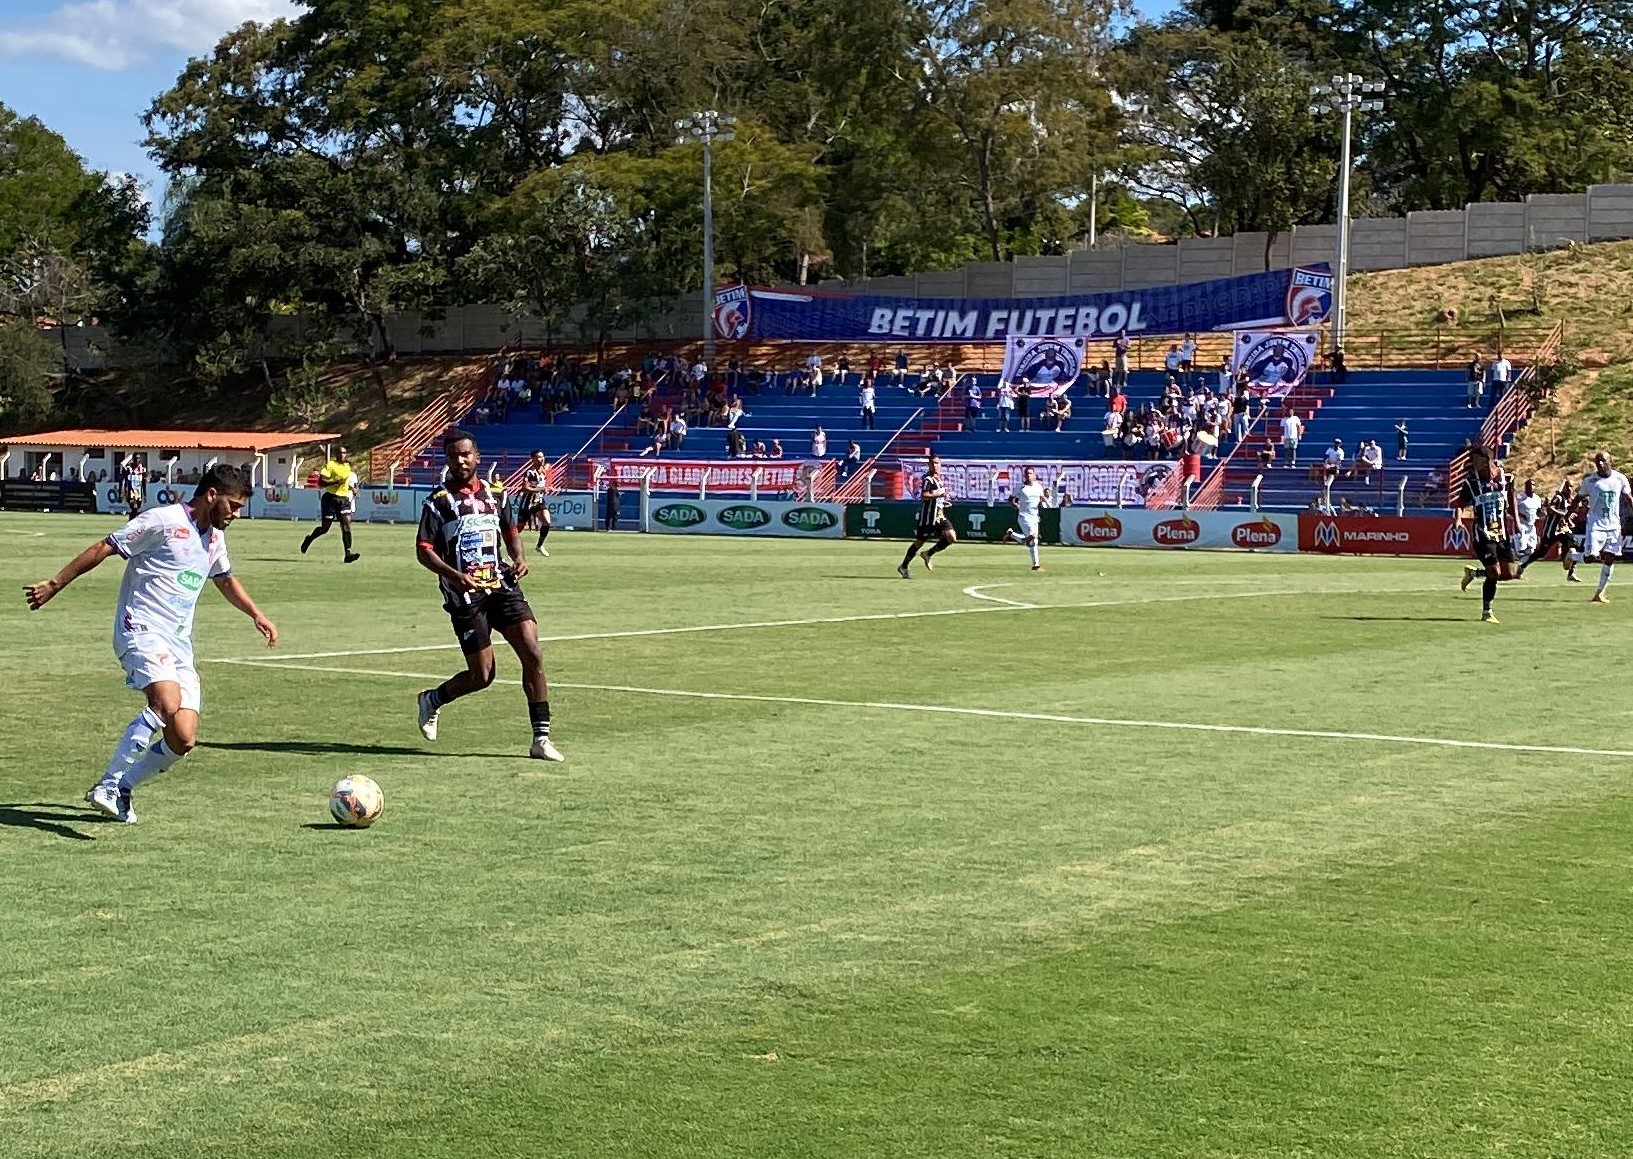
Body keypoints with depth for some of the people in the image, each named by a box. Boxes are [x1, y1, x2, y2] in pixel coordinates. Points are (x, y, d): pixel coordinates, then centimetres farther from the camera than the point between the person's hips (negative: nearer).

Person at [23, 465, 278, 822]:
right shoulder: (163, 521, -6)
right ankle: (108, 785, -26)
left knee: (184, 739, -5)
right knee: (167, 704, -33)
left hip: (179, 644, 8)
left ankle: (122, 789, 13)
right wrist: (54, 585, -4)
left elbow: (225, 579, 39)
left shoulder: (215, 538, 19)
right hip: (142, 629, -8)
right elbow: (102, 548, -4)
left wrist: (257, 615, 32)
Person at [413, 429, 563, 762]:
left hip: (502, 586, 4)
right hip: (465, 595, -4)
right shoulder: (439, 502, -2)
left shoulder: (494, 494, 13)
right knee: (482, 676, -2)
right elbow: (423, 550, -6)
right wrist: (455, 576, -21)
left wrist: (519, 557, 4)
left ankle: (541, 738, -6)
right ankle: (432, 700, 29)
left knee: (533, 654, -11)